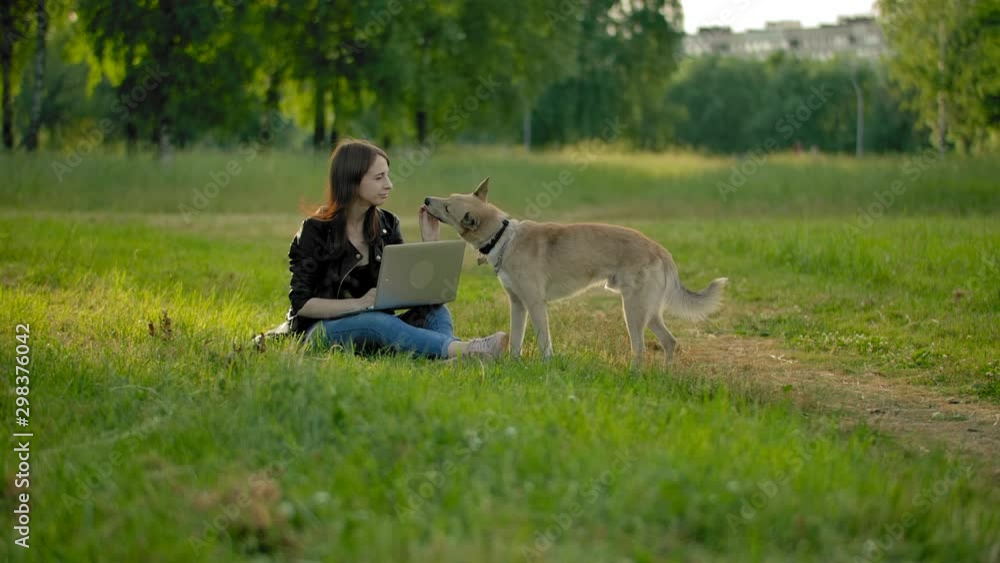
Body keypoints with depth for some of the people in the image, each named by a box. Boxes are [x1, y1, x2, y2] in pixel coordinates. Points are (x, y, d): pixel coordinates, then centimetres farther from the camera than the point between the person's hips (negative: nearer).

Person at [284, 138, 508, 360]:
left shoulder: (386, 224, 6)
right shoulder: (315, 231, -8)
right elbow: (301, 303, -12)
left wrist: (429, 243, -8)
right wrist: (358, 304, -23)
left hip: (376, 325, 5)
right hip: (322, 328, -5)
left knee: (435, 311, -22)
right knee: (379, 322, -36)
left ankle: (453, 361, -56)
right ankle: (462, 350, -53)